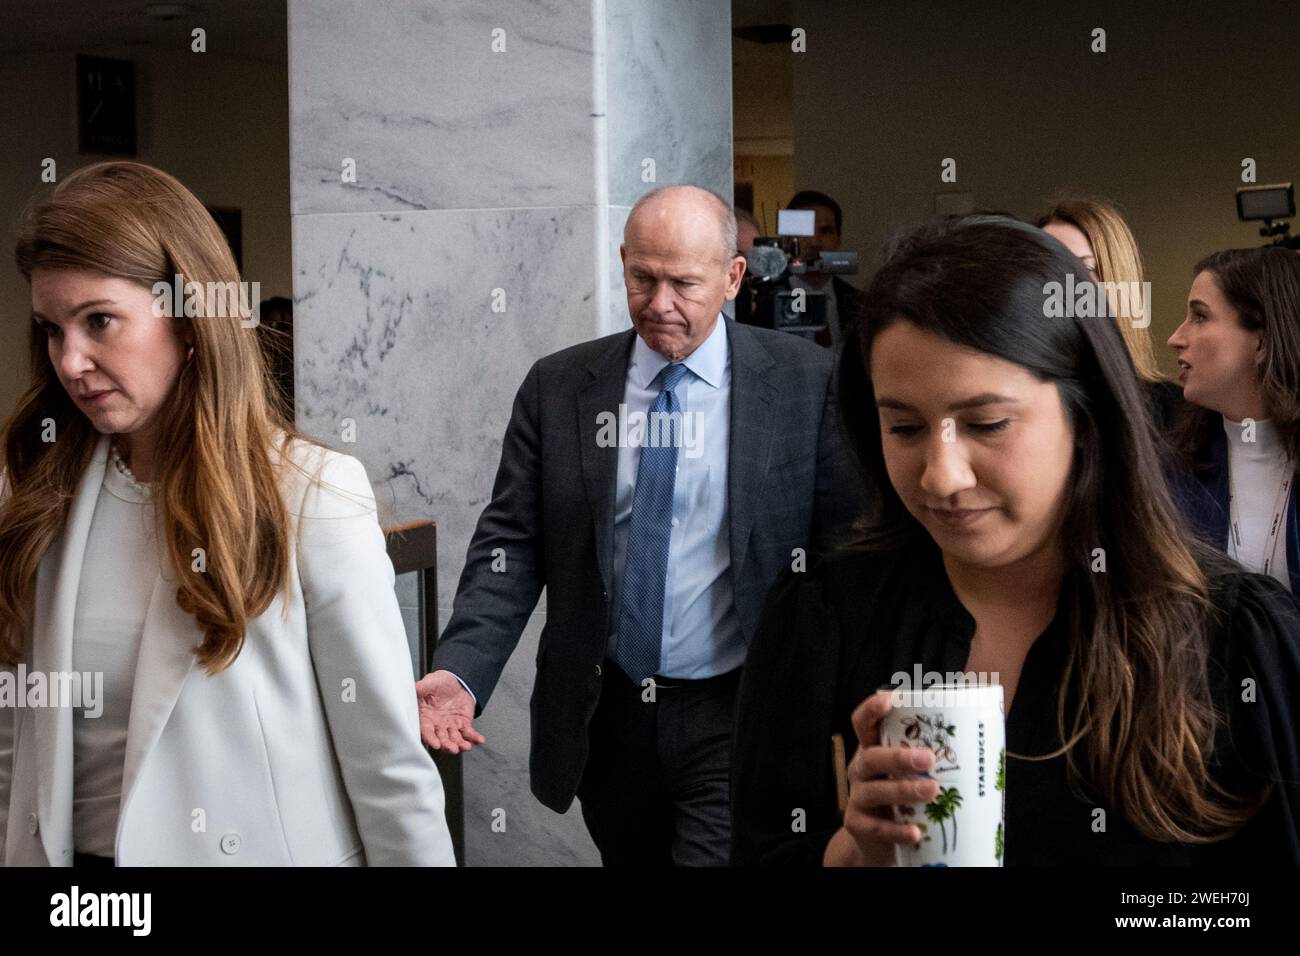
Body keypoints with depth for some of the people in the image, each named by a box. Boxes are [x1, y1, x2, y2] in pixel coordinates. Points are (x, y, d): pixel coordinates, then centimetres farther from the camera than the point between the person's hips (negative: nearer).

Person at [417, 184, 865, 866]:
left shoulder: (804, 382, -4)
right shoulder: (556, 388, 2)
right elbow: (511, 543, 0)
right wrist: (460, 671, -16)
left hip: (737, 714, -3)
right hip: (605, 717, 3)